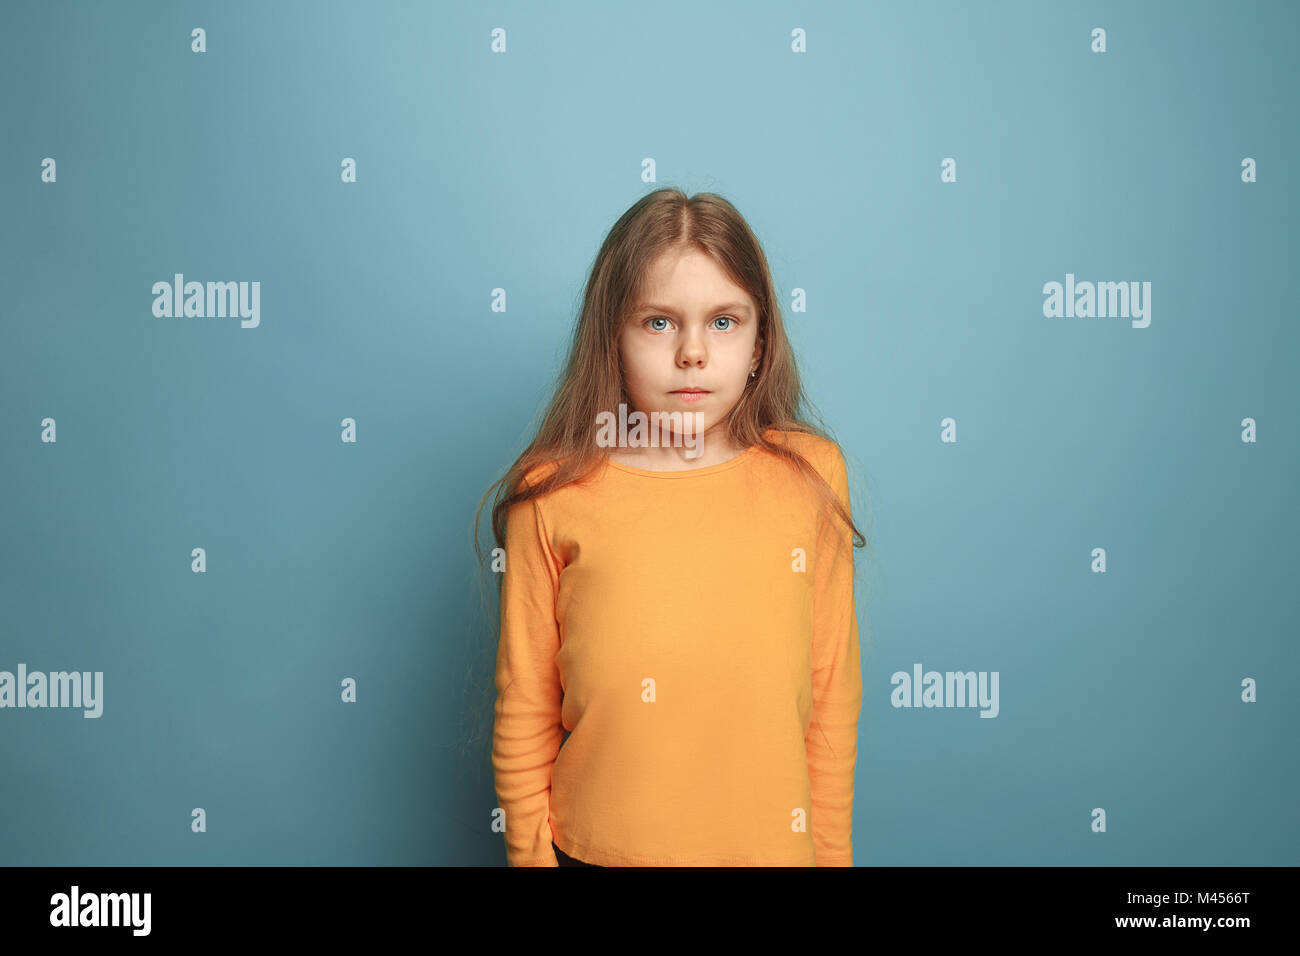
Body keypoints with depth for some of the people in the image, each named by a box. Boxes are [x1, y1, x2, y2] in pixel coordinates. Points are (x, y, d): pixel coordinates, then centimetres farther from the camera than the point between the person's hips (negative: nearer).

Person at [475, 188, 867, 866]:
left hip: (771, 841, 1)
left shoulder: (812, 477, -6)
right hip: (600, 847, -1)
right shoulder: (552, 497, -10)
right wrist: (531, 853, 1)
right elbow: (524, 712, -2)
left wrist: (831, 851, 5)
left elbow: (833, 691, 0)